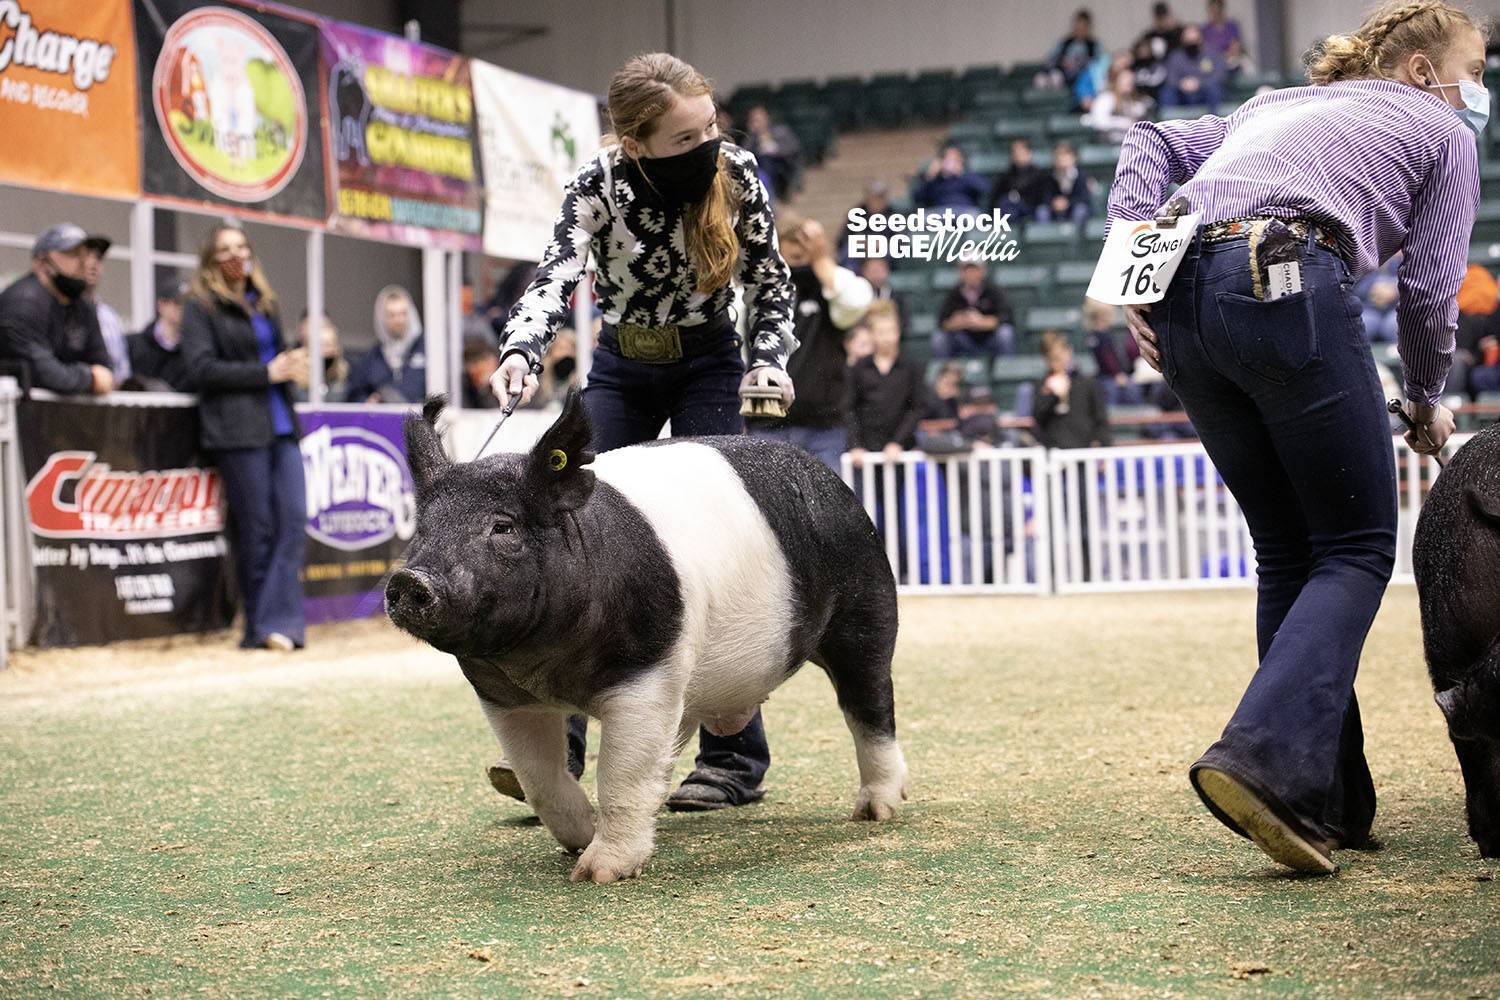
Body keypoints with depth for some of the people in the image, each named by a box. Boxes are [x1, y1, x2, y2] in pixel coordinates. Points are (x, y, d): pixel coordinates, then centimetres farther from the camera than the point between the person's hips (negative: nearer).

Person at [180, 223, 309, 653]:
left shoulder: (264, 303, 22)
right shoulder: (199, 307, 3)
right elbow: (201, 369, -8)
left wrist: (294, 363, 3)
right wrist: (267, 372, -11)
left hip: (281, 422, 6)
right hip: (238, 428, -6)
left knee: (293, 519, -7)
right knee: (257, 529, -4)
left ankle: (278, 622, -7)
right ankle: (260, 627, 4)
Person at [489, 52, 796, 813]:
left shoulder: (736, 174, -18)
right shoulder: (598, 186, -21)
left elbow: (770, 285, -7)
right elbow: (557, 277, -33)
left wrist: (769, 361, -23)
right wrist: (520, 353, -52)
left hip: (707, 366, -1)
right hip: (620, 368, 1)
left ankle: (735, 759, -4)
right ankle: (555, 752, -6)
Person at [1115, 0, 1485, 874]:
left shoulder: (1279, 103, 35)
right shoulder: (1441, 131, 18)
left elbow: (1152, 142, 21)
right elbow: (1429, 290, 10)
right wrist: (1429, 403, 26)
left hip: (1182, 302, 7)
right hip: (1289, 288, -6)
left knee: (1290, 553, 14)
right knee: (1358, 548, 3)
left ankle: (1327, 801, 14)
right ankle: (1265, 757, -18)